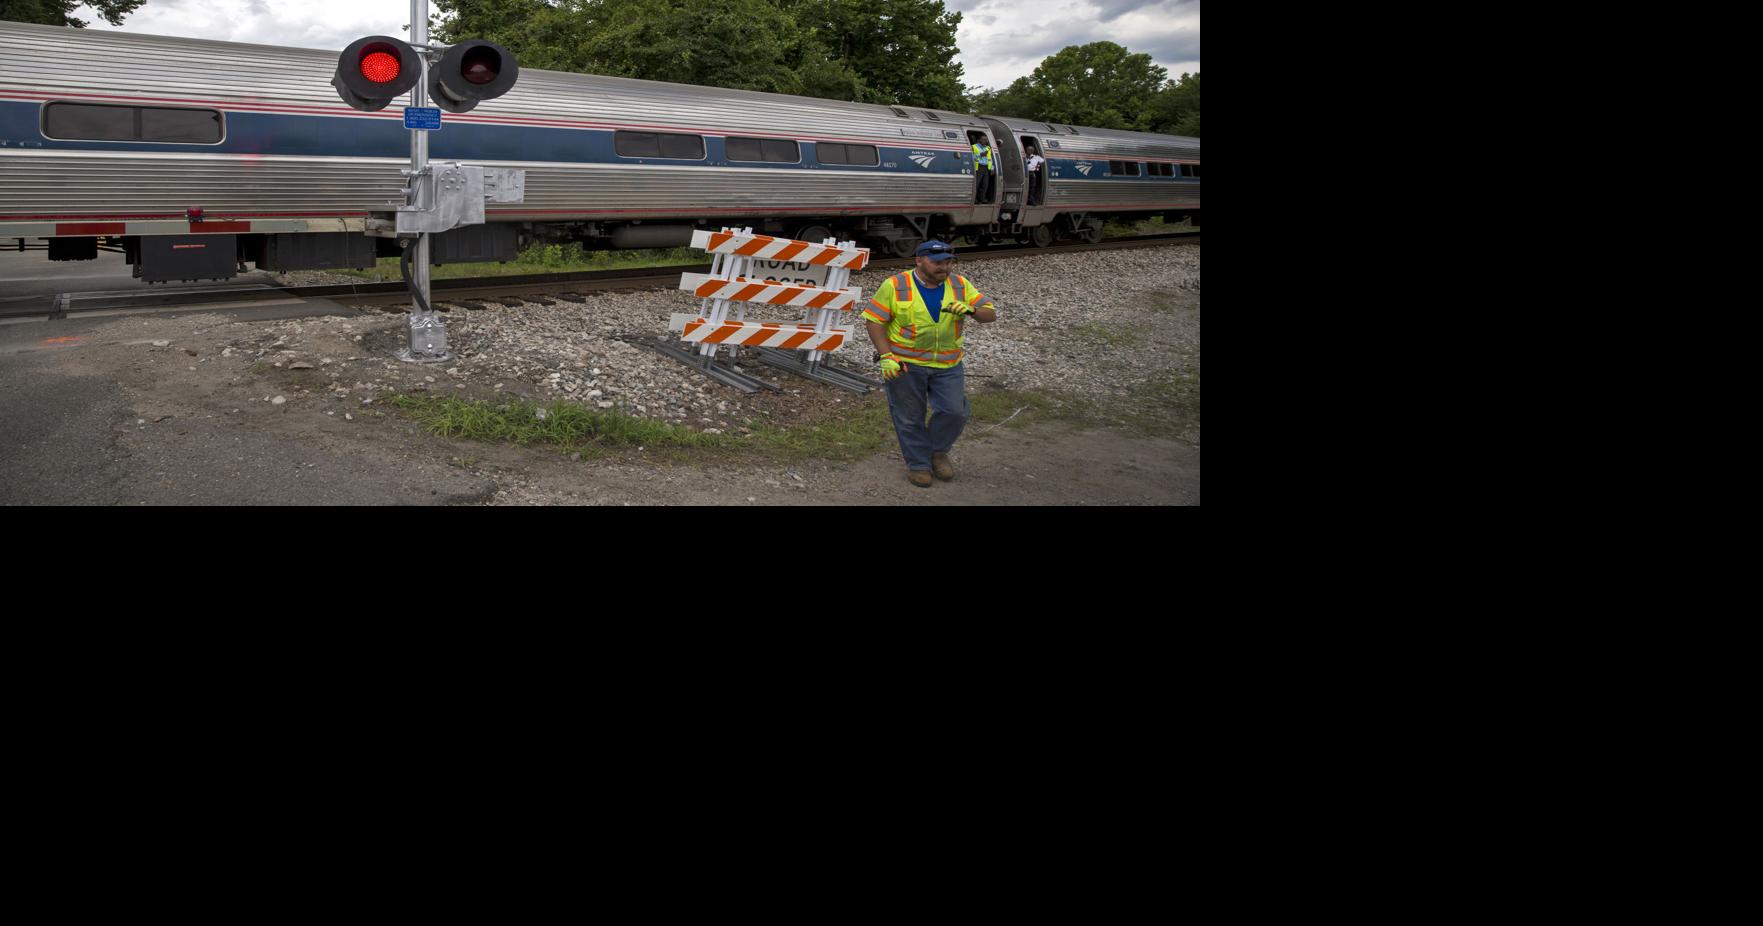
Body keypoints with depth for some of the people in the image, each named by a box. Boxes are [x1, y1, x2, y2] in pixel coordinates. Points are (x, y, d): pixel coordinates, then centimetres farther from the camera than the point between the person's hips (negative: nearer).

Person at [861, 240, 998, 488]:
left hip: (948, 365, 3)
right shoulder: (895, 286, -9)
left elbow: (991, 314, 0)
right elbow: (874, 321, -7)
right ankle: (918, 464, 24)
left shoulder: (960, 285, 1)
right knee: (910, 418, 6)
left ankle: (938, 452, 25)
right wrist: (886, 356, -17)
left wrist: (970, 310, -23)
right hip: (905, 364, -3)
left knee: (955, 412, -2)